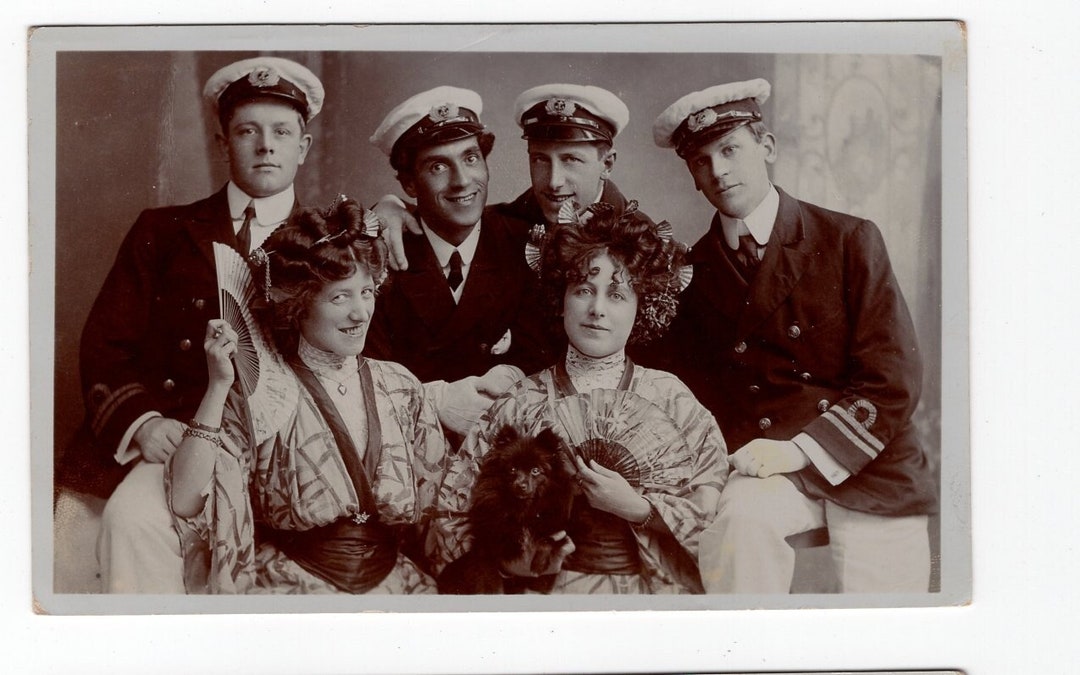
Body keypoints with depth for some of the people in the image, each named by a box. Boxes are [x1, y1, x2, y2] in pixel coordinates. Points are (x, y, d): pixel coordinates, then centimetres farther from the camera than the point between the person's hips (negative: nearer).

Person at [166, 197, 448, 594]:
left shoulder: (400, 387, 9)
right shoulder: (257, 397, -3)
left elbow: (437, 500, 16)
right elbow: (186, 502, -14)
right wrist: (218, 386, -17)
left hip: (393, 579, 3)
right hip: (289, 584, -3)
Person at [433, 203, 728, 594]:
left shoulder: (670, 397, 6)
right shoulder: (521, 406, 4)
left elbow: (717, 509, 4)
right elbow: (454, 511, 5)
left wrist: (637, 507, -9)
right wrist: (507, 562, -10)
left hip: (659, 589, 0)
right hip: (554, 588, 0)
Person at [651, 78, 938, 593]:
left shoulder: (849, 241, -1)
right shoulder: (693, 274, 6)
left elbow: (893, 379, -7)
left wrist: (803, 450, -16)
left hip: (870, 473, -1)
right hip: (765, 470, 1)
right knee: (737, 512, -31)